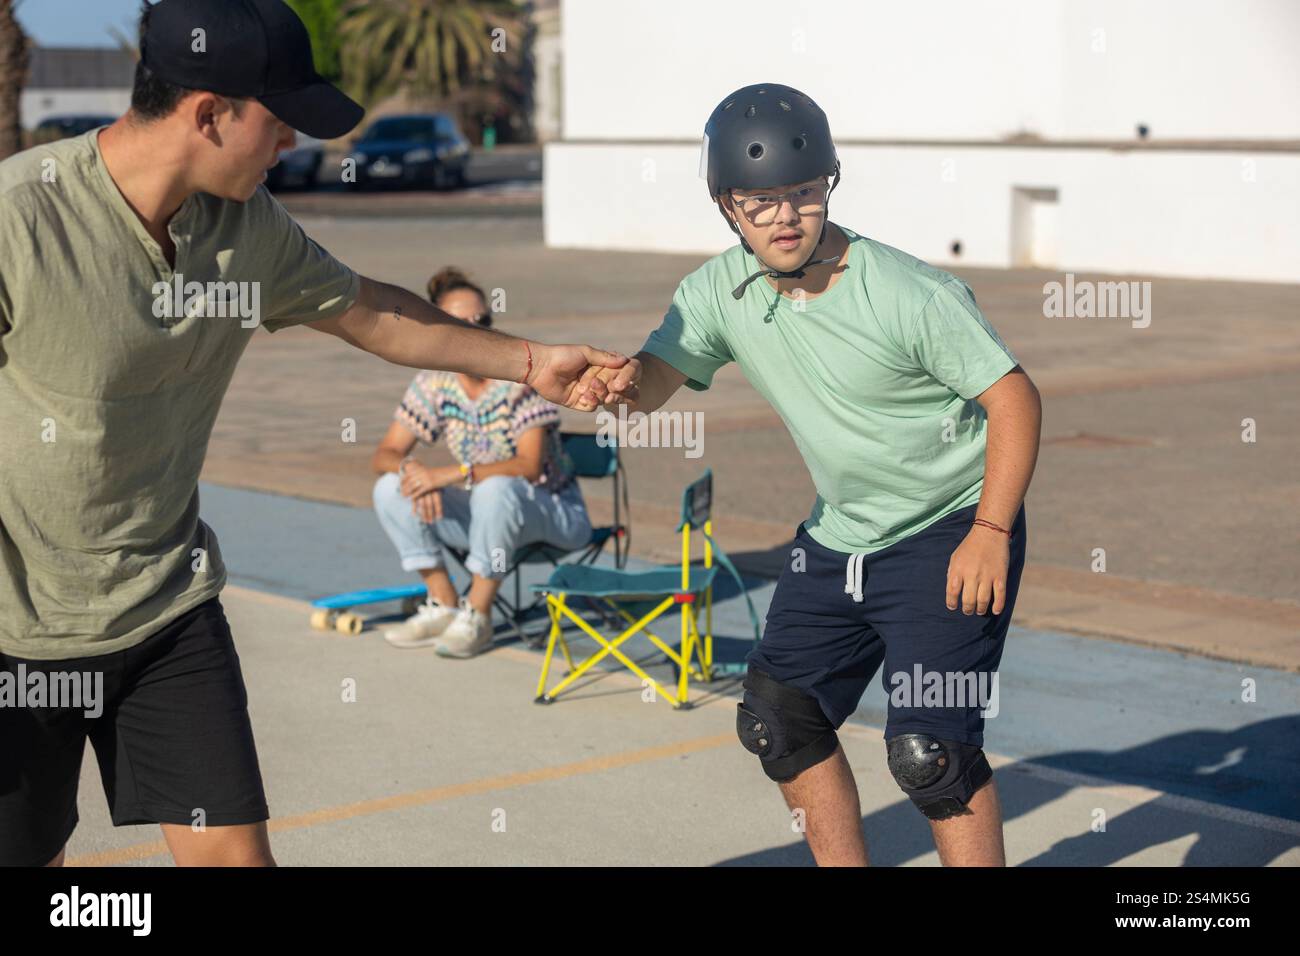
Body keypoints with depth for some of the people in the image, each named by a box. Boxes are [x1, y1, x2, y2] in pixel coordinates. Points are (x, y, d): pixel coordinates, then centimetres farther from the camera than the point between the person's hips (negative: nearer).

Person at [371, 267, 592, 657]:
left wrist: (452, 474, -34)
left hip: (551, 511, -5)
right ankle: (445, 607, -5)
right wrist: (410, 469, -28)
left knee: (495, 488, -38)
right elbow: (386, 454, -4)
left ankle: (477, 618, -22)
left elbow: (530, 465, -27)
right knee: (390, 489, -13)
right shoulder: (434, 383, -4)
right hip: (486, 511, 5)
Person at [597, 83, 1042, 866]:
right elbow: (658, 376, -10)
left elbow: (1015, 399, -18)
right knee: (780, 721, 11)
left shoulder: (912, 295, -22)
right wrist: (626, 382, -35)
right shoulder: (721, 291, -5)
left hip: (950, 533, -7)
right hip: (837, 537, 7)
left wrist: (991, 532, -26)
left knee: (927, 745, -16)